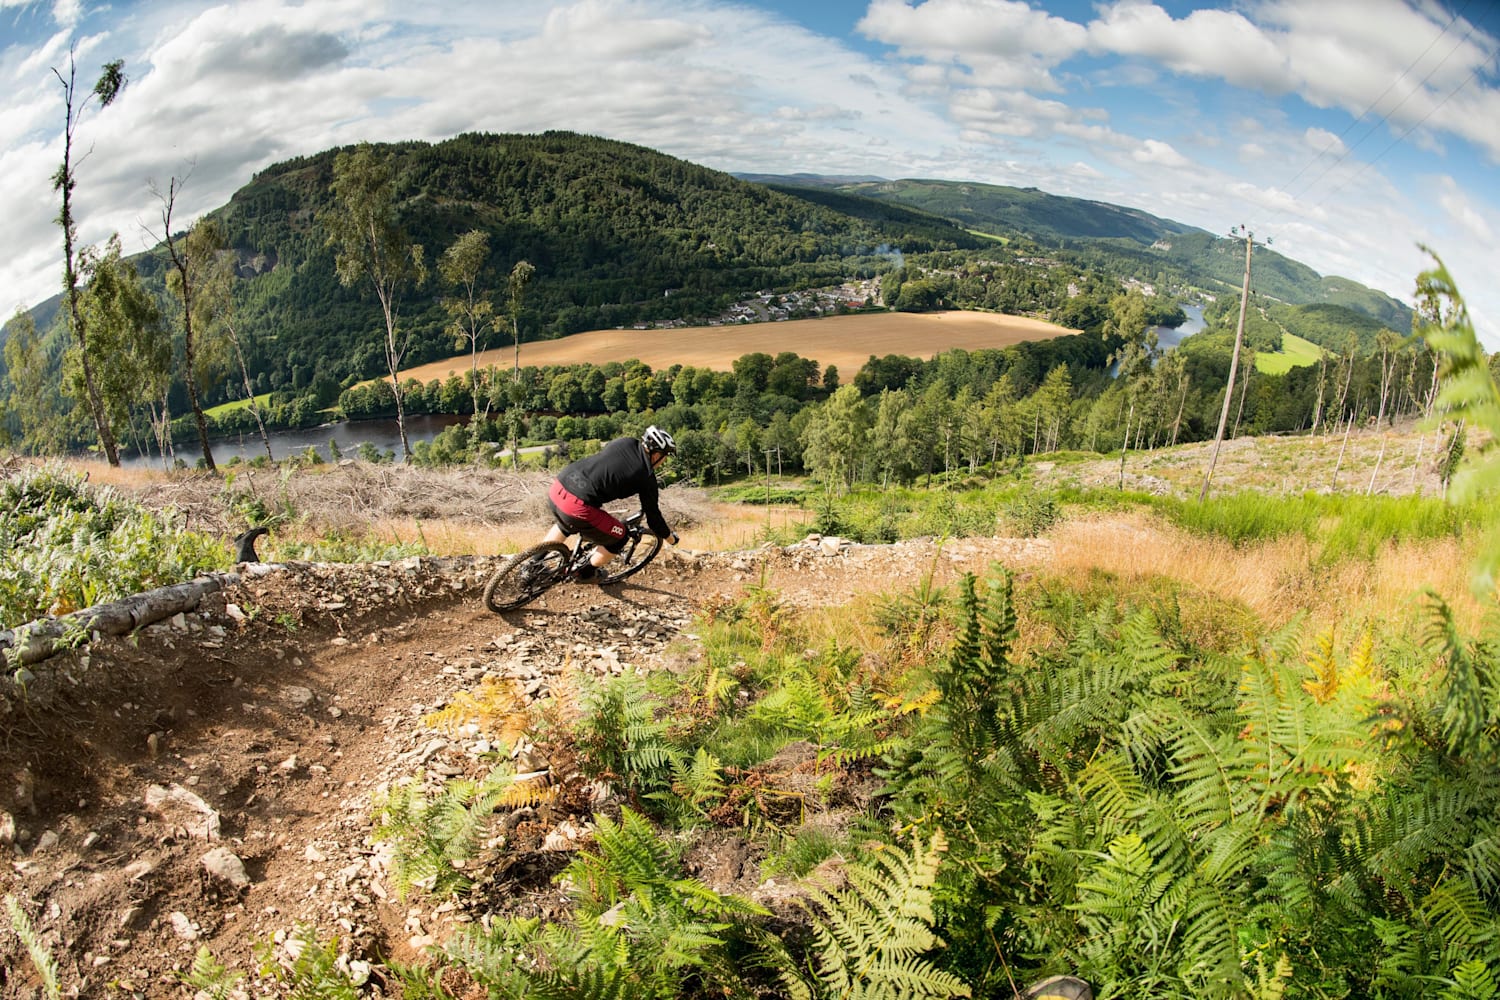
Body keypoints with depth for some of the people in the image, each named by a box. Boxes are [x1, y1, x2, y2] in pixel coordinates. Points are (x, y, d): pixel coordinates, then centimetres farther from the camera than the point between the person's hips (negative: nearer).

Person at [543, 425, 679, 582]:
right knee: (619, 537, 16)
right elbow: (653, 515, 11)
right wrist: (669, 537, 28)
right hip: (578, 507, -7)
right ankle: (587, 573, 30)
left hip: (557, 487, 7)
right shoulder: (646, 476, 0)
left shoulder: (624, 442, 15)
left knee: (566, 524, 40)